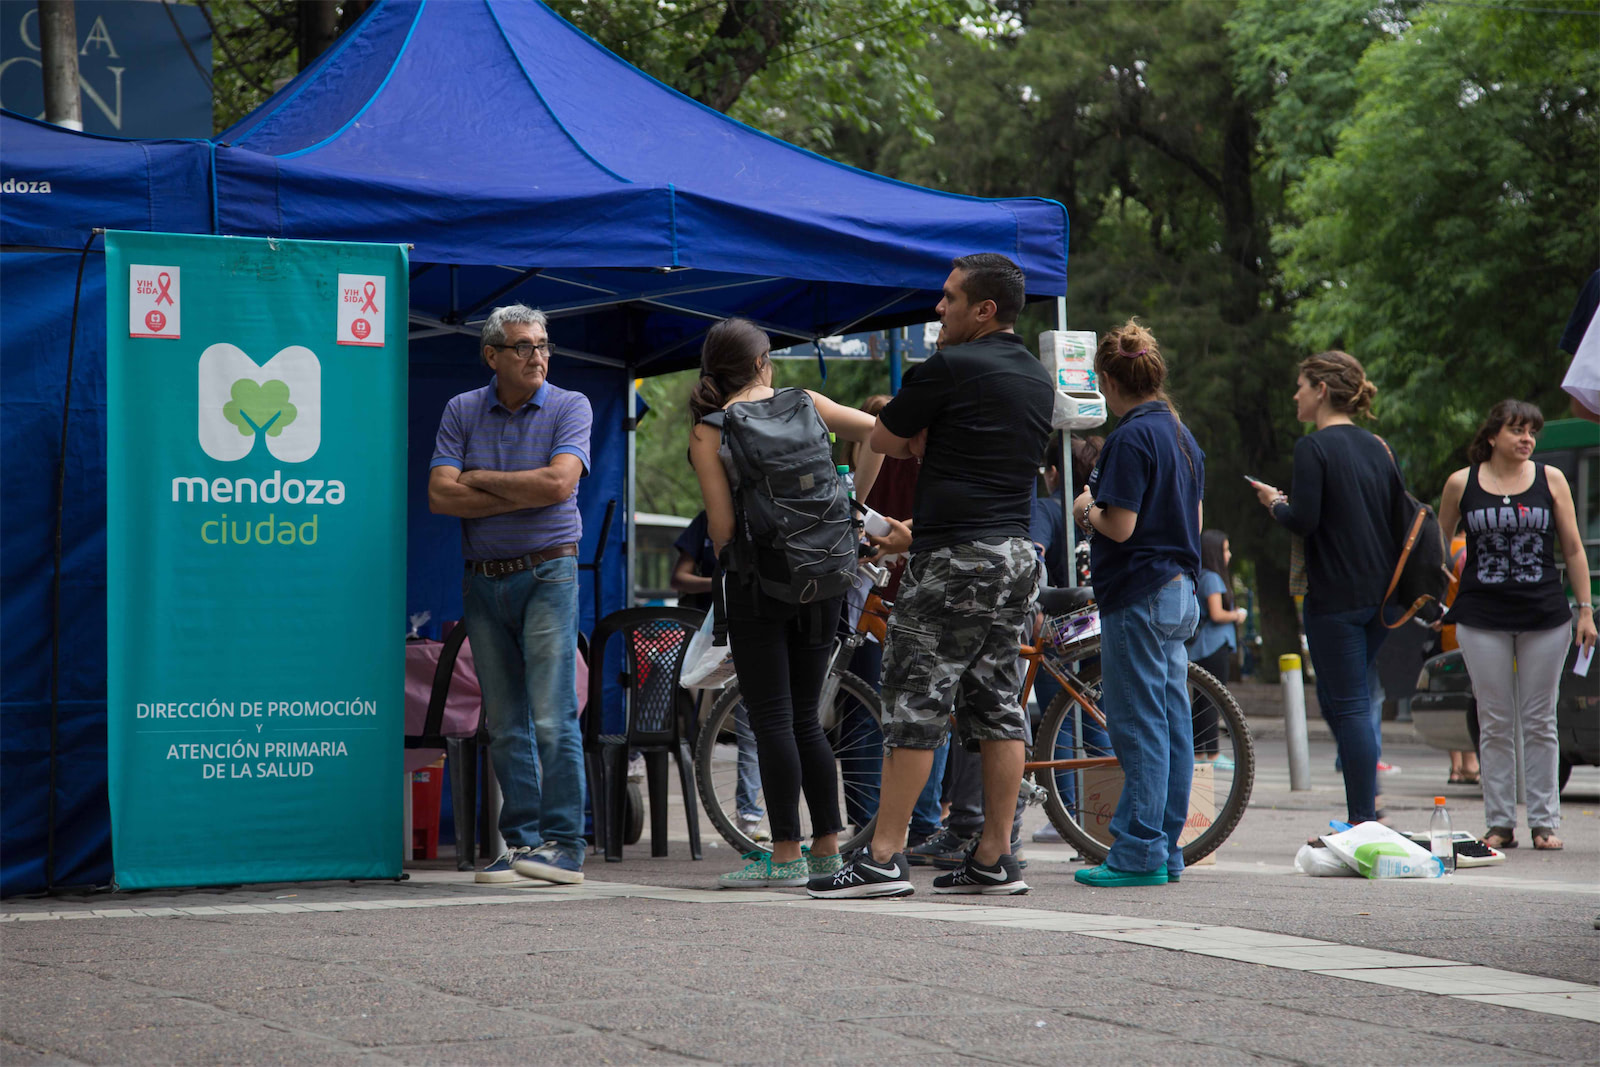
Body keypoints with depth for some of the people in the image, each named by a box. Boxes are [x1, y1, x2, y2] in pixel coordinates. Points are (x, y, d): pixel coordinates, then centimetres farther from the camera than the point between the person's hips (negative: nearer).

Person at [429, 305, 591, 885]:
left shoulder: (569, 407, 0)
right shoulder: (463, 411, 8)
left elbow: (559, 483, -16)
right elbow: (440, 495, -3)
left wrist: (479, 479, -7)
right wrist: (523, 493, -9)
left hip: (547, 575, -4)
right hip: (484, 580, 4)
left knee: (552, 717, -9)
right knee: (504, 724, 5)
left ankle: (563, 845, -8)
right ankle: (520, 841, 10)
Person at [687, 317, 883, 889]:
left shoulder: (708, 432, -5)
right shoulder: (804, 403, 5)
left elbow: (723, 527, -9)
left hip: (760, 578, -4)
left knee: (771, 719, -1)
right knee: (804, 718, 13)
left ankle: (786, 855, -4)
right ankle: (827, 847, 12)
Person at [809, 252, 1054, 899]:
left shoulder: (951, 367, -10)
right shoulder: (1039, 380, 15)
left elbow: (884, 441, 0)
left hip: (955, 557, -8)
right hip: (1018, 554, 8)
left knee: (915, 702, -5)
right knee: (997, 702, 8)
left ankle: (884, 858, -6)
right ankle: (995, 859, 7)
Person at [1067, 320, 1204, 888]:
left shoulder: (1130, 438, -15)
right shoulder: (1182, 434, 14)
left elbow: (1121, 526, -21)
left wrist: (1087, 510, -1)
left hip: (1138, 596, -9)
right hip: (1179, 593, 9)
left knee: (1139, 728, -7)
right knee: (1172, 724, 9)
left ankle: (1139, 854, -6)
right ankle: (1167, 850, 13)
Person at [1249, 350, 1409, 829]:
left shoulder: (1313, 448, -11)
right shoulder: (1377, 448, 10)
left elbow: (1303, 520, -18)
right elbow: (1402, 519, 11)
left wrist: (1275, 503, 1)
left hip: (1335, 596, -7)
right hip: (1380, 593, 7)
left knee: (1348, 705, -4)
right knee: (1336, 698, 17)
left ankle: (1363, 821, -3)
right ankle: (1366, 800, 14)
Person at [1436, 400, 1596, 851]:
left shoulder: (1551, 479, 4)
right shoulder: (1461, 483, 3)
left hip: (1545, 617, 0)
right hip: (1482, 619, 0)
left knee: (1540, 722, 4)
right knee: (1494, 724, 2)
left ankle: (1544, 822, 10)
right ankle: (1499, 823, 8)